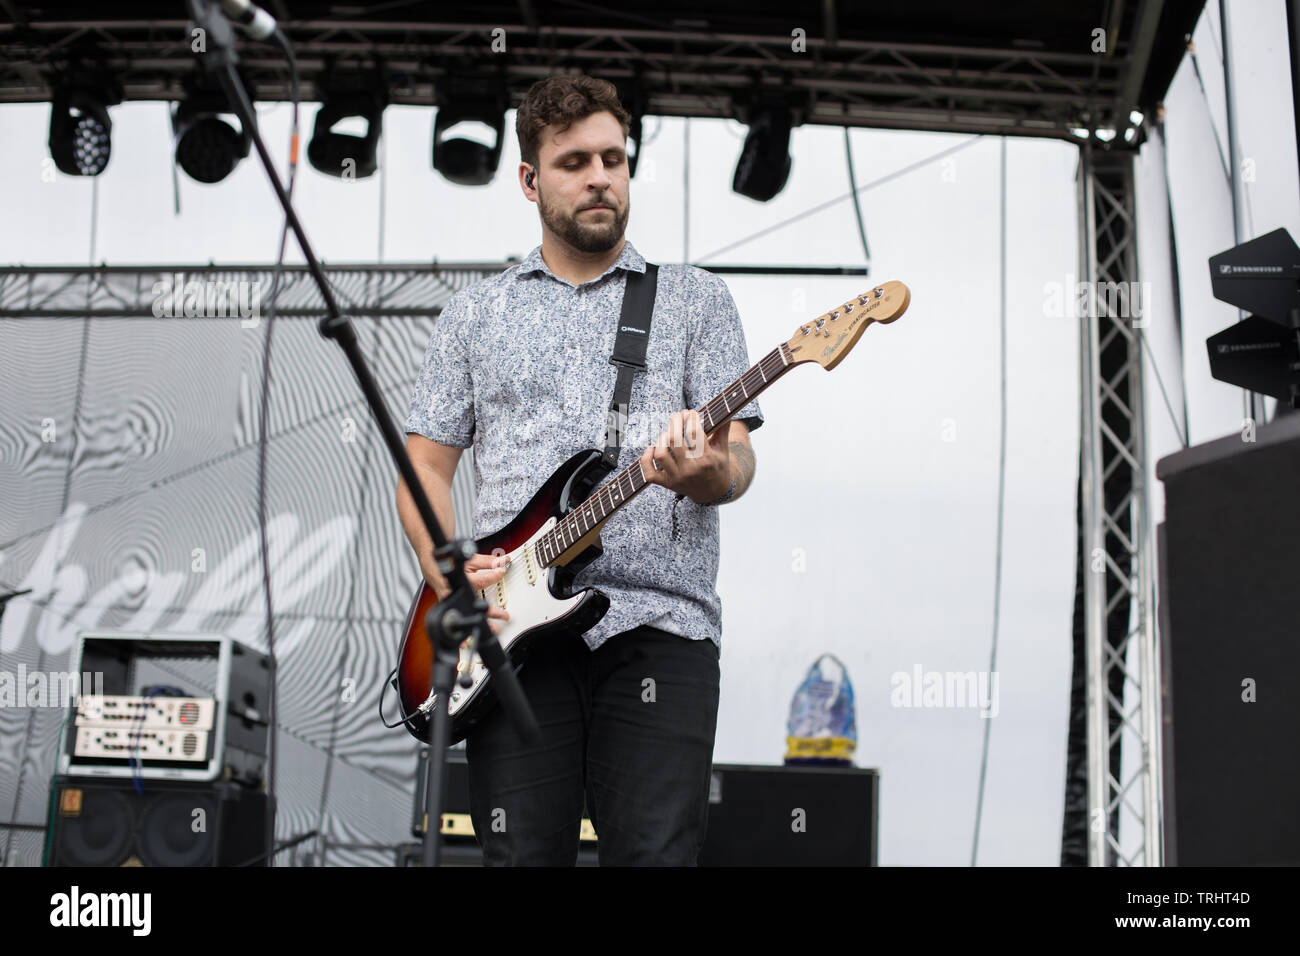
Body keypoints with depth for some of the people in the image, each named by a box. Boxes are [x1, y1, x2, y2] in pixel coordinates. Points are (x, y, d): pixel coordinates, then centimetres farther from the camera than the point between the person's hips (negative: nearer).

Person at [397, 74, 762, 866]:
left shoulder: (697, 299, 13)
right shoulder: (476, 314, 18)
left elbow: (737, 458, 4)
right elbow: (426, 465, 16)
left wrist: (705, 472, -21)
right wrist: (449, 575, -3)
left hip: (658, 625, -1)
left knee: (657, 853, -9)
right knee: (522, 855, -2)